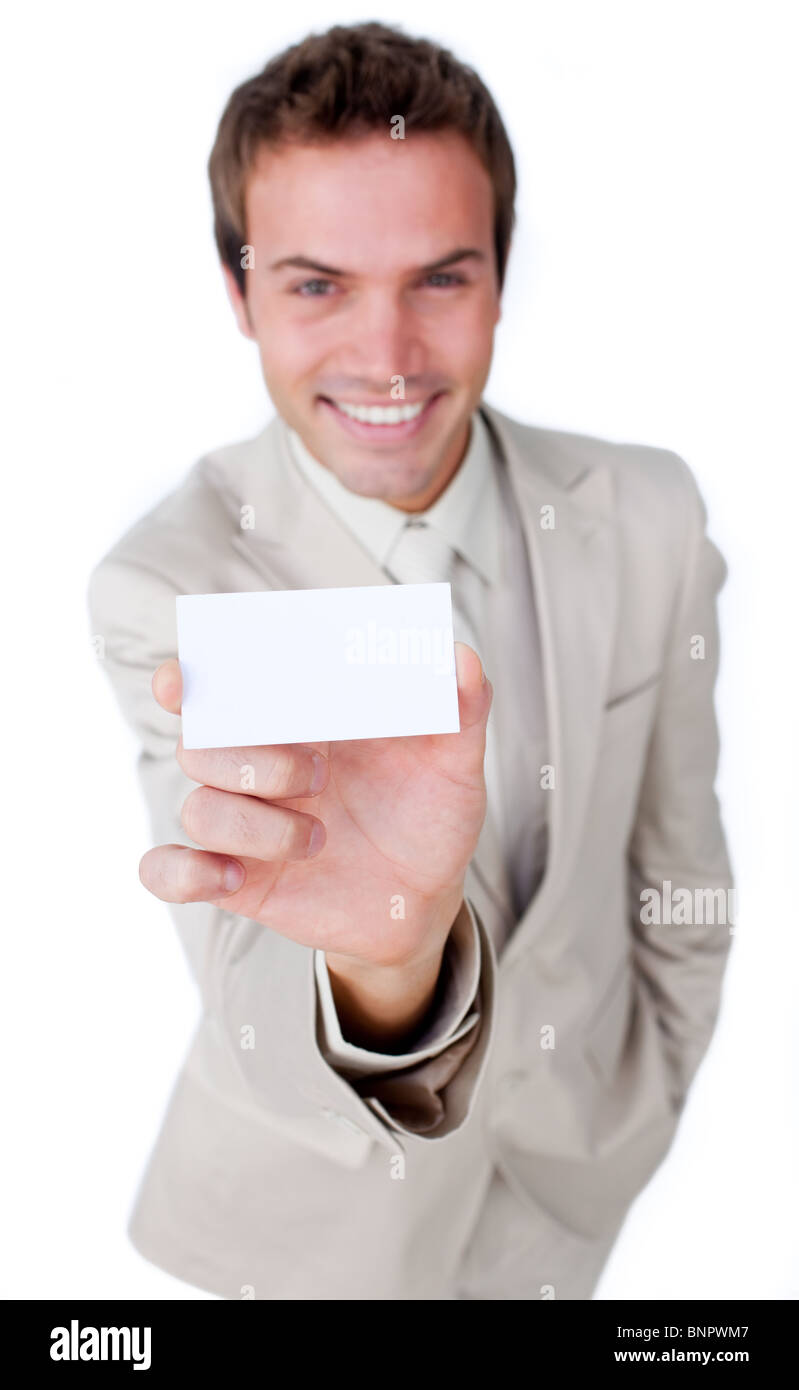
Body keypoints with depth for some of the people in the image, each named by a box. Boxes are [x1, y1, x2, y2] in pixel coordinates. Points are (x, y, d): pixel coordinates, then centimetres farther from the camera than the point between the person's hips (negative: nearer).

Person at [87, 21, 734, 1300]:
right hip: (321, 1210, -2)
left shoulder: (651, 514, -16)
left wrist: (659, 1101, 8)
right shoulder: (167, 582, -25)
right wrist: (390, 959, -55)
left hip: (589, 1161, 3)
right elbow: (267, 1032, -33)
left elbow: (677, 861, -3)